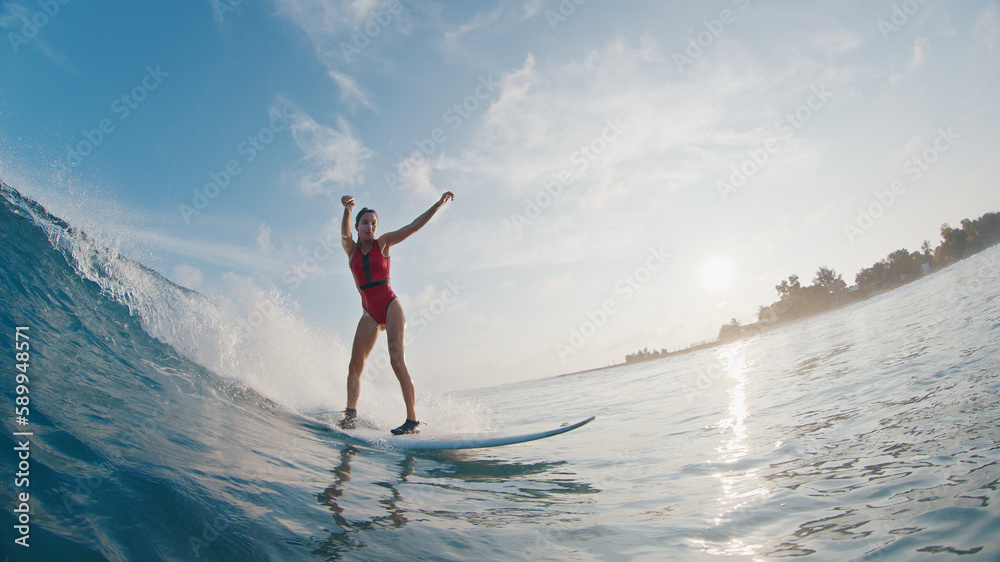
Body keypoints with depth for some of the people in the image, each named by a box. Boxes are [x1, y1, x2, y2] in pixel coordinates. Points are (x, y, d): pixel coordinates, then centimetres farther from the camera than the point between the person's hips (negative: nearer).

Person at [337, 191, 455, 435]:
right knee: (354, 366, 0)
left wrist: (438, 204, -11)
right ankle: (351, 413, 19)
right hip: (369, 314, 3)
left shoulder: (383, 243, 4)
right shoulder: (351, 249, 8)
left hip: (390, 307, -3)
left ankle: (412, 420, -19)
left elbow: (413, 226, -2)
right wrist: (347, 209, -35)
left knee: (397, 359, -17)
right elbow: (345, 233, -14)